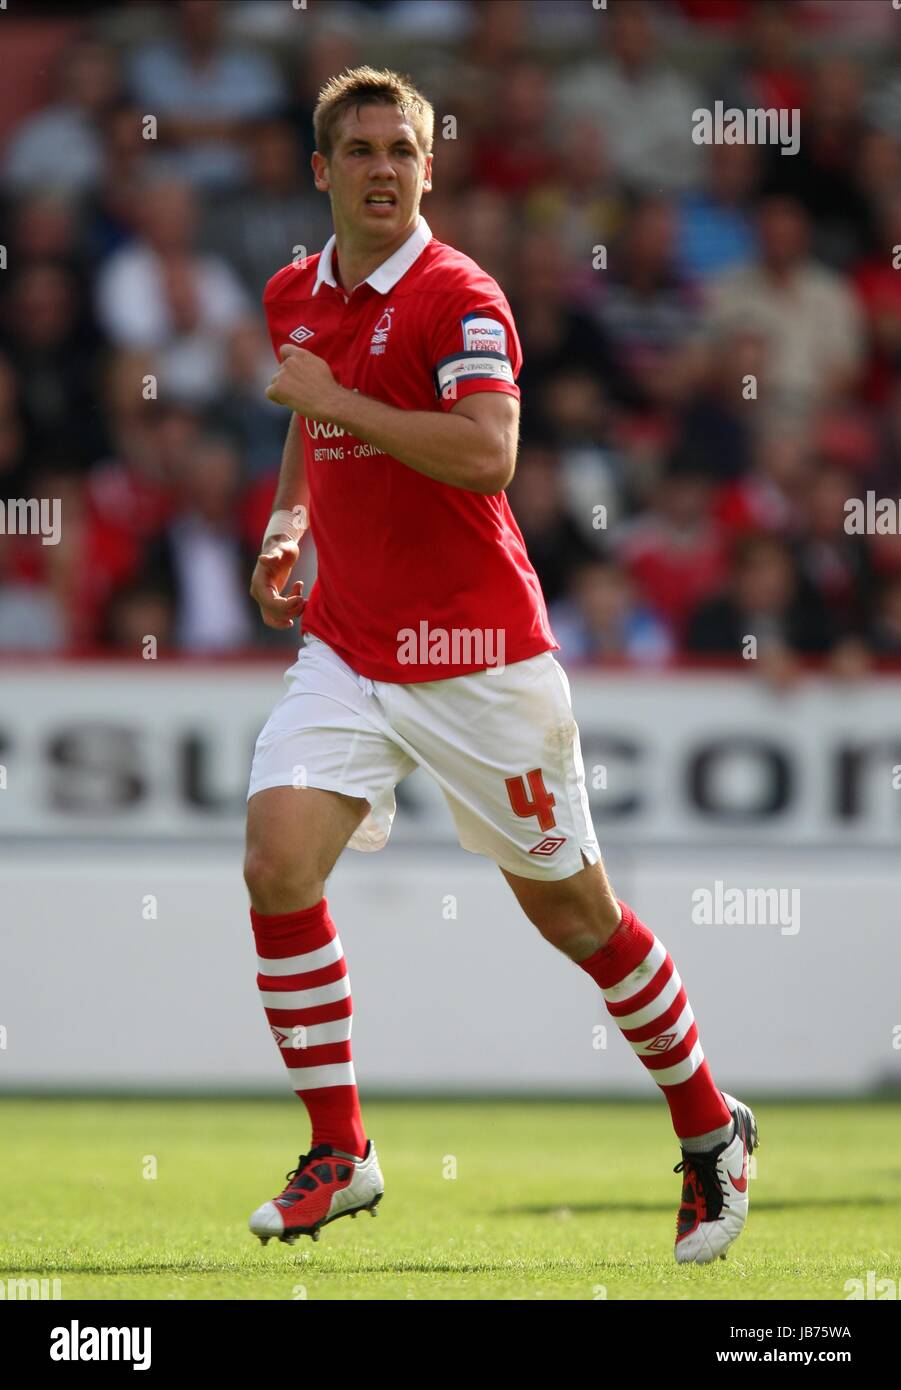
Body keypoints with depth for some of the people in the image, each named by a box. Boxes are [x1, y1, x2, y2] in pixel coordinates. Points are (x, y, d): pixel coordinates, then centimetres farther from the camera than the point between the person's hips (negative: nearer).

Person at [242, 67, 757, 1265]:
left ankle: (710, 1131, 25)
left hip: (474, 657, -5)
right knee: (277, 861, -14)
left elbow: (487, 454, -29)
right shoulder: (296, 298, 8)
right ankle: (339, 1154, -3)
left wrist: (338, 401, -24)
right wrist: (287, 525, 9)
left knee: (571, 909, 5)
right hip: (346, 648, 5)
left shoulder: (459, 298, -14)